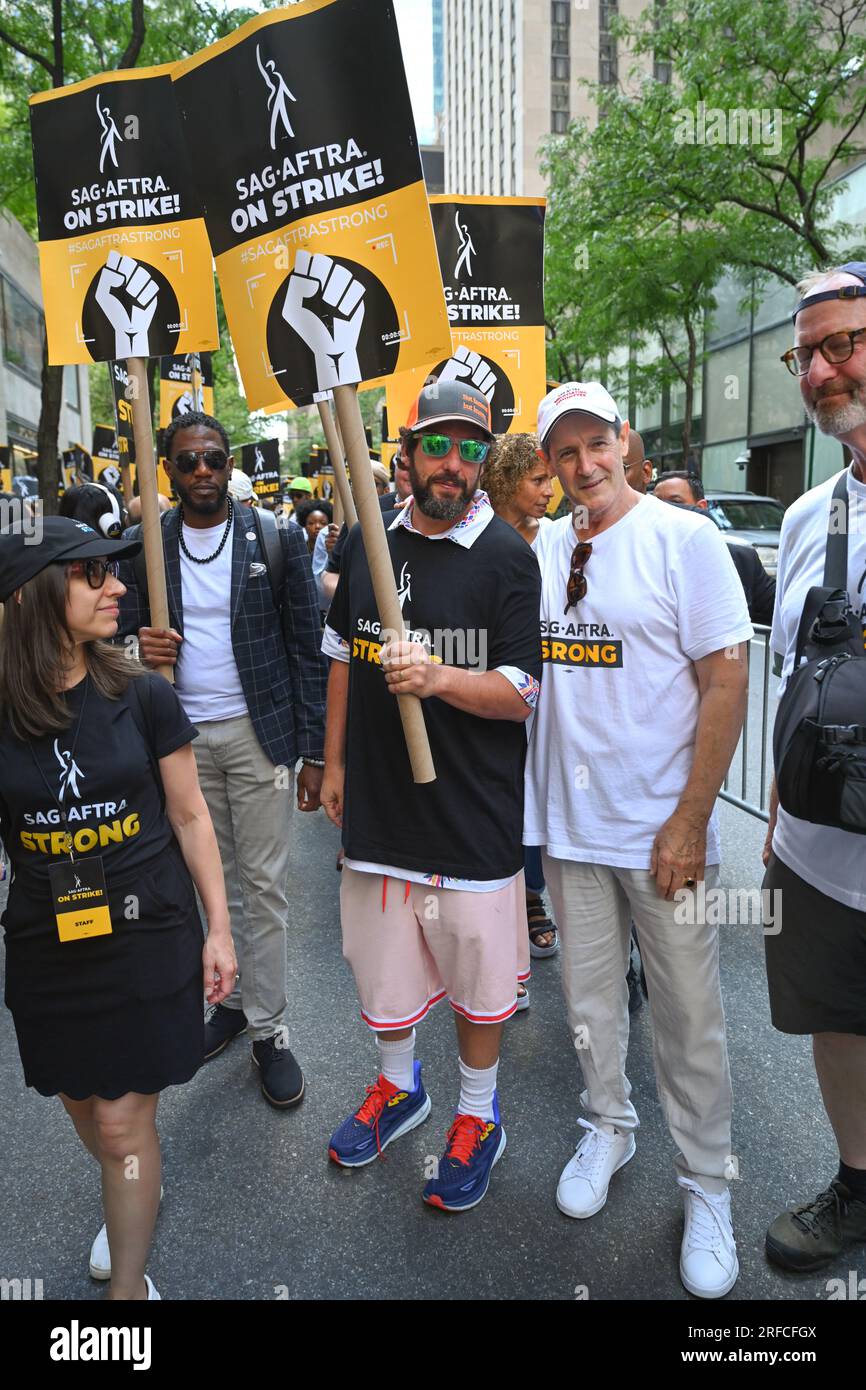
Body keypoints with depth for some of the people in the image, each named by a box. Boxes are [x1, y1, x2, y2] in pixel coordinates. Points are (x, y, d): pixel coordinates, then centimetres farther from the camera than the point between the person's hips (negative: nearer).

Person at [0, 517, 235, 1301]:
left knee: (124, 1122, 5)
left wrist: (218, 928, -2)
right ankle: (135, 1189, 53)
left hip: (147, 938, -2)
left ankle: (129, 1281, 28)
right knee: (81, 1103, 21)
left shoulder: (142, 697, -9)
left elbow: (190, 817, -3)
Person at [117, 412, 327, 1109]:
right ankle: (232, 997, 32)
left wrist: (315, 752, -6)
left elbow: (309, 650, -3)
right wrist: (139, 647, -14)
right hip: (182, 736, 3)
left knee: (264, 888, 3)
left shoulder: (278, 540, -3)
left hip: (258, 735, -2)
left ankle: (269, 1031, 16)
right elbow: (127, 636, 13)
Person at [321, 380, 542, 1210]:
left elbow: (521, 694, -12)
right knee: (380, 963, 19)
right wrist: (334, 761, 13)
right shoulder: (366, 539, 5)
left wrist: (439, 676, -28)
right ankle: (398, 1086, 47)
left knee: (477, 973, 12)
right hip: (379, 797, 5)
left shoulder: (507, 558, -9)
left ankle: (478, 1116, 37)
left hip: (473, 807, -4)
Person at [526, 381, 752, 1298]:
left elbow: (726, 682, -10)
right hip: (568, 821, 4)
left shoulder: (683, 538, -8)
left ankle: (706, 1185, 29)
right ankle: (607, 1128, 42)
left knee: (689, 1015, 8)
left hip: (661, 827, -4)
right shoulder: (541, 550, 5)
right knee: (590, 996, 18)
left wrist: (690, 822, -13)